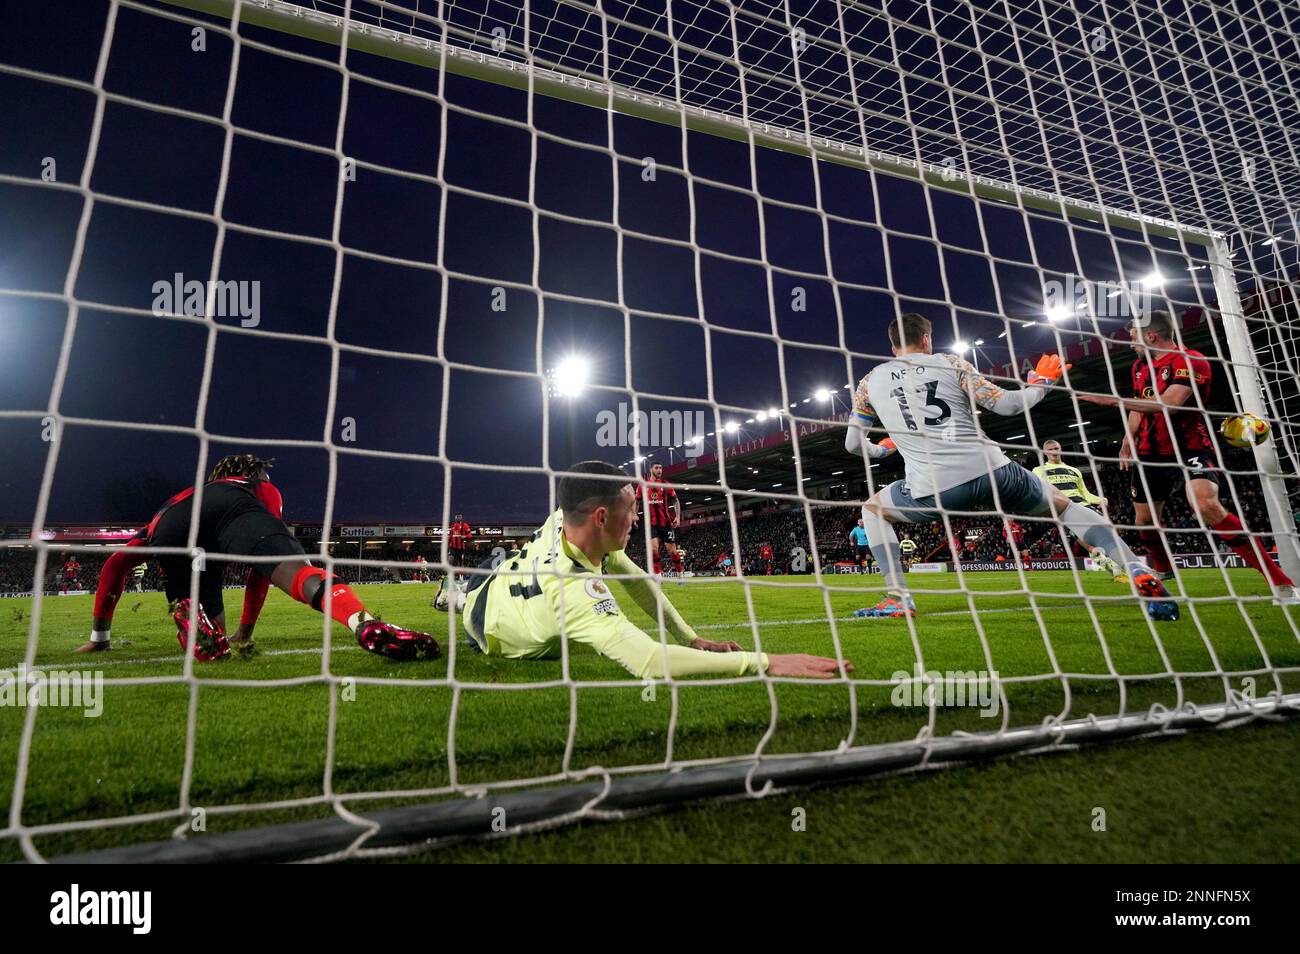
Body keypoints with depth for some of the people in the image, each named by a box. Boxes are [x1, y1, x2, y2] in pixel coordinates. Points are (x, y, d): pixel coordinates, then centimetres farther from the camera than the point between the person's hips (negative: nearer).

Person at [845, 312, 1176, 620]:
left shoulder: (869, 381, 15)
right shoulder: (950, 363, 13)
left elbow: (853, 444, 19)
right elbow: (1007, 404, 7)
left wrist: (879, 450, 42)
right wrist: (1040, 385, 28)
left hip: (930, 490, -1)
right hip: (990, 471, 1)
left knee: (873, 509, 28)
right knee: (1063, 505, 26)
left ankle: (898, 598, 15)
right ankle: (1140, 574, 11)